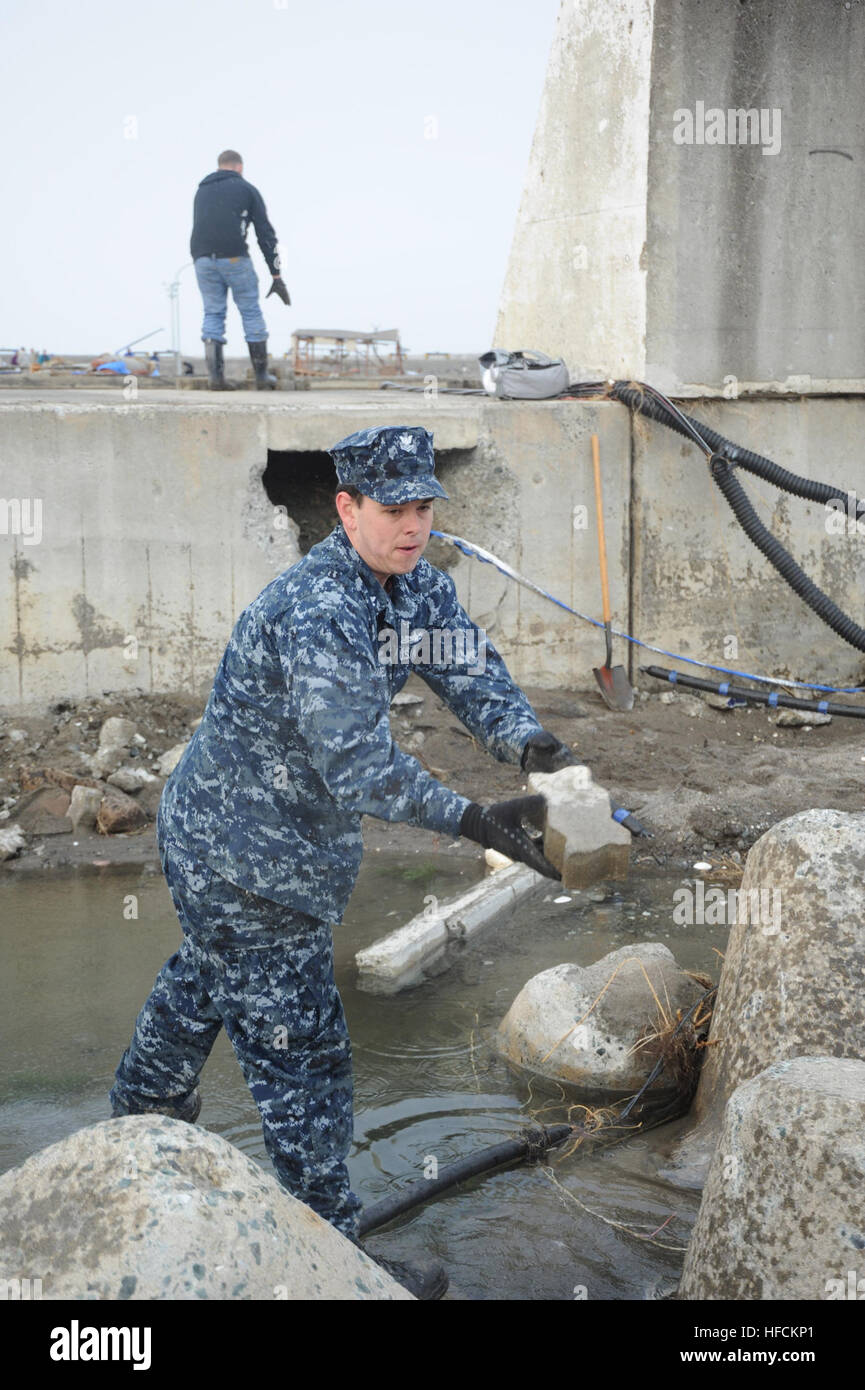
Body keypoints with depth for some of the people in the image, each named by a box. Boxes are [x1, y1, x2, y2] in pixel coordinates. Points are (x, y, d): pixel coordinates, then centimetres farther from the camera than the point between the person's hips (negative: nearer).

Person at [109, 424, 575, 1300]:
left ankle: (142, 1107, 57)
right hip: (245, 856, -10)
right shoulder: (316, 612, -32)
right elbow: (357, 764, -39)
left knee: (208, 975, 31)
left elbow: (472, 676, -9)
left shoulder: (417, 585, -2)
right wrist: (476, 822, -43)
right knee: (299, 1047, 0)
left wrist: (530, 744, -28)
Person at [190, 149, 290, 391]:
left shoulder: (202, 190, 24)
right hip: (235, 257, -3)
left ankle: (216, 376, -1)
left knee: (213, 314, 12)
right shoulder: (248, 190, 12)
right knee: (251, 312, 9)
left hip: (202, 259, 3)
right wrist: (277, 277, 7)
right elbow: (266, 234, 7)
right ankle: (262, 377, 14)